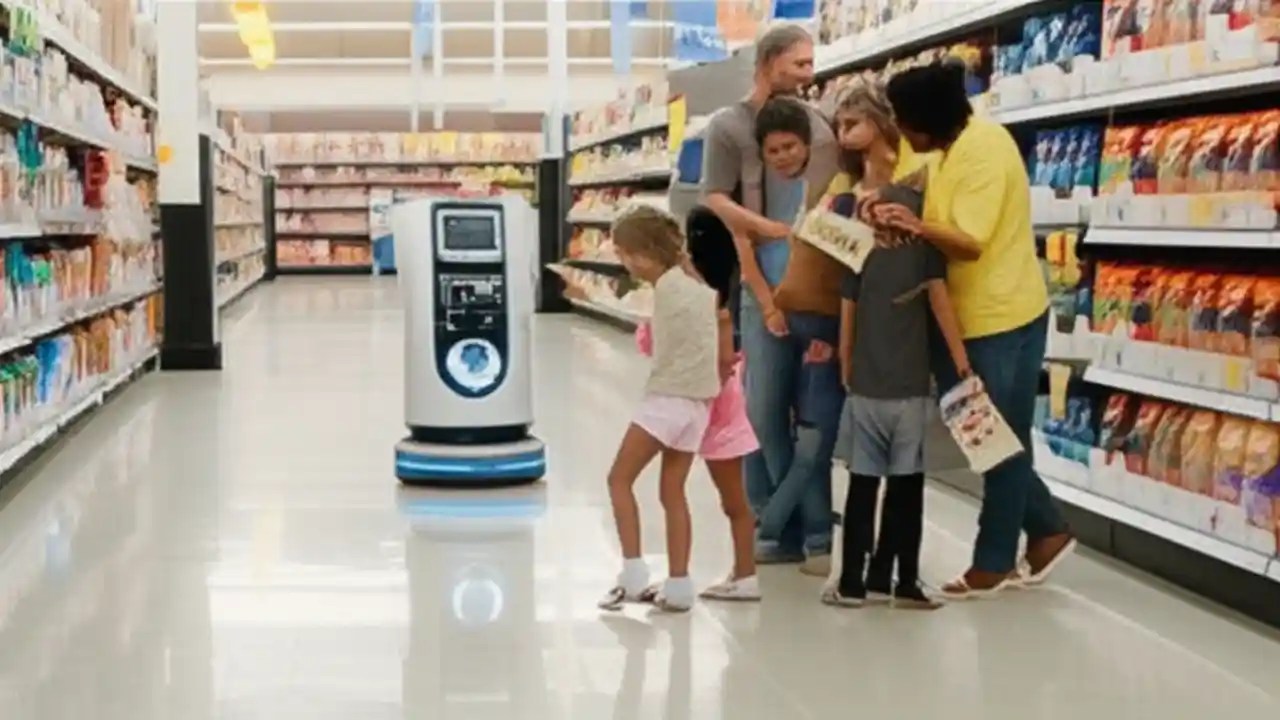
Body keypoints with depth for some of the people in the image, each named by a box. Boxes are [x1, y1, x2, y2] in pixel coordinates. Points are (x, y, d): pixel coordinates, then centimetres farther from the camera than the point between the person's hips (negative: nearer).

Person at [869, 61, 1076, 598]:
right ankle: (1046, 529, 28)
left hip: (1003, 318, -10)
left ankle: (994, 561, 13)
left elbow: (971, 242, -24)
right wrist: (892, 209, -14)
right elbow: (943, 230, 4)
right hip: (970, 318, 10)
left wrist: (916, 225, -38)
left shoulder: (983, 149, -19)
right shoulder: (953, 149, 9)